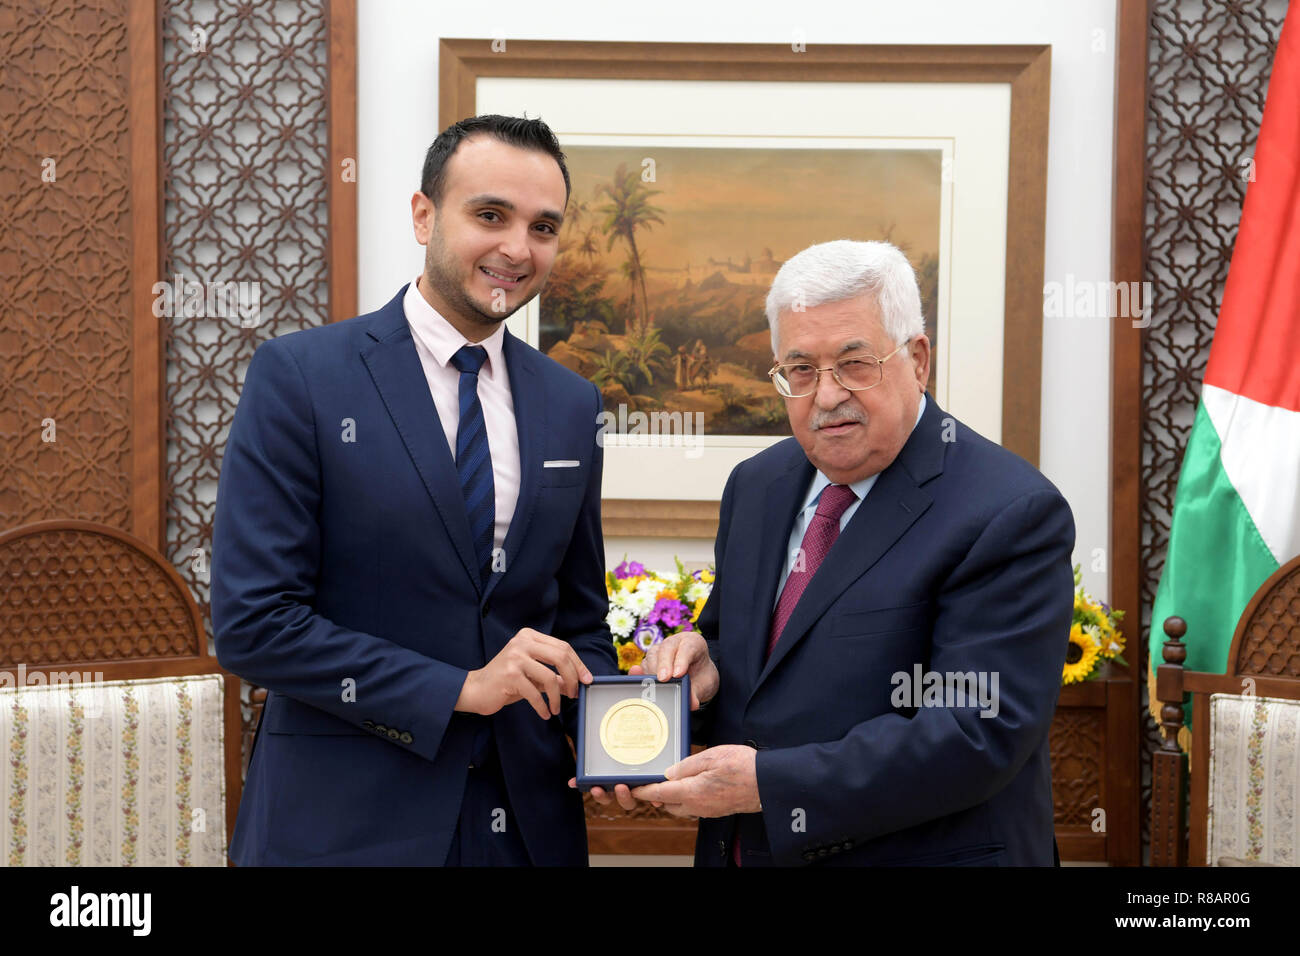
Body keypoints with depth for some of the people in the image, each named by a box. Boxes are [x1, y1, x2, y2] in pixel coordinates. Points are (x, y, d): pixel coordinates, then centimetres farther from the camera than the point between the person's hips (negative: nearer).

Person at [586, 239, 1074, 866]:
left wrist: (768, 785, -27)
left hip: (919, 852, -6)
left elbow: (979, 733, -25)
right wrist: (701, 667, -12)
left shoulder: (1011, 515, -19)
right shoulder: (756, 485, 3)